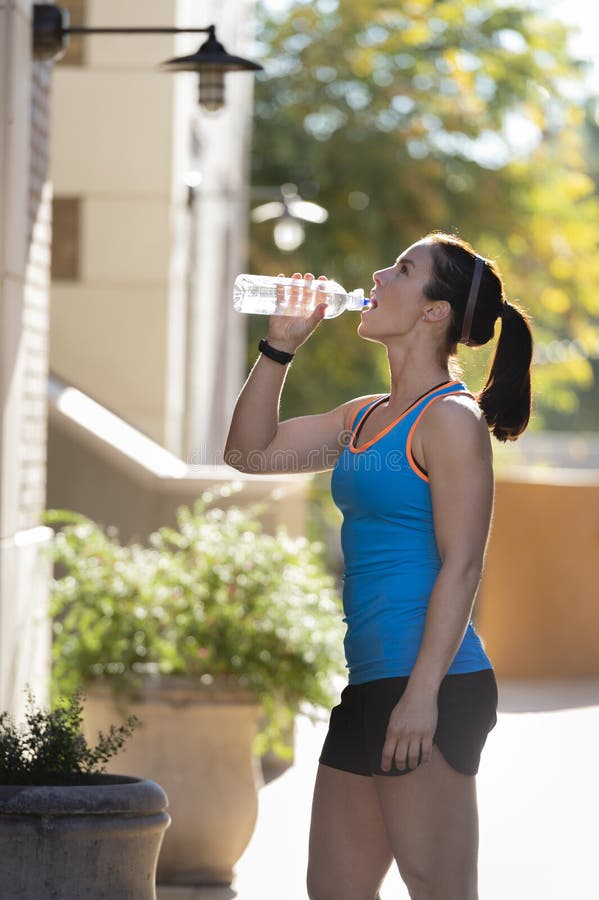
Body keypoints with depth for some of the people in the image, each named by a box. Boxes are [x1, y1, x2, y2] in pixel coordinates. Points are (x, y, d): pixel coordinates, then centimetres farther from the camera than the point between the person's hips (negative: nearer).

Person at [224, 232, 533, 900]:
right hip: (366, 682, 9)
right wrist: (280, 344, 13)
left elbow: (461, 565, -14)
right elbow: (249, 454, 22)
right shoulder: (363, 418, 17)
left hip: (429, 686, -9)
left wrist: (423, 693, -20)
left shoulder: (451, 418, -8)